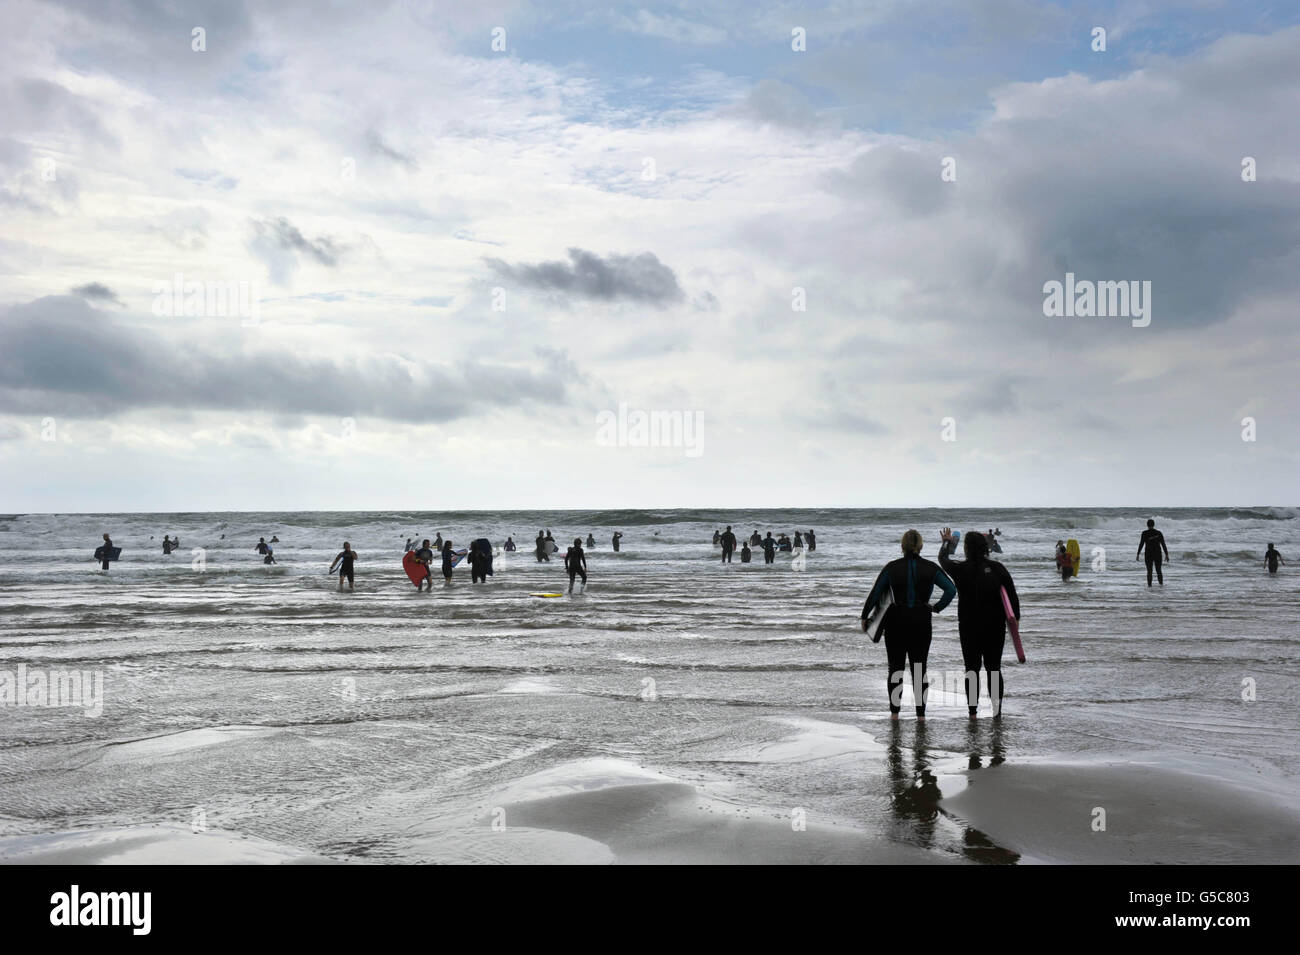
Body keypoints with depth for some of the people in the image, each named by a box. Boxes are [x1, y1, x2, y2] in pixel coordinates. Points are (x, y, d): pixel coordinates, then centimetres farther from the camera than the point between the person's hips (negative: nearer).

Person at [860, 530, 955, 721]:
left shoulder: (892, 567, -4)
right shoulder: (930, 568, -1)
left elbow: (875, 593, -3)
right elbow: (951, 589, -8)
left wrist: (864, 617, 6)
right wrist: (937, 608, 1)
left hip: (896, 621, -1)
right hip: (921, 622, 1)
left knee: (895, 668, 9)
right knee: (919, 669, 8)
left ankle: (894, 711, 5)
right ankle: (920, 714, 6)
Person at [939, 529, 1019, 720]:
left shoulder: (960, 569, -6)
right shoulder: (997, 568, -1)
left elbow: (943, 559, 15)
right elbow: (1012, 595, -2)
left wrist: (947, 542, 34)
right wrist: (1014, 619, 4)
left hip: (969, 627, -1)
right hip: (995, 625, 2)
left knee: (972, 668, 6)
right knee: (994, 667, 11)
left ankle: (973, 710, 4)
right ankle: (996, 704, 1)